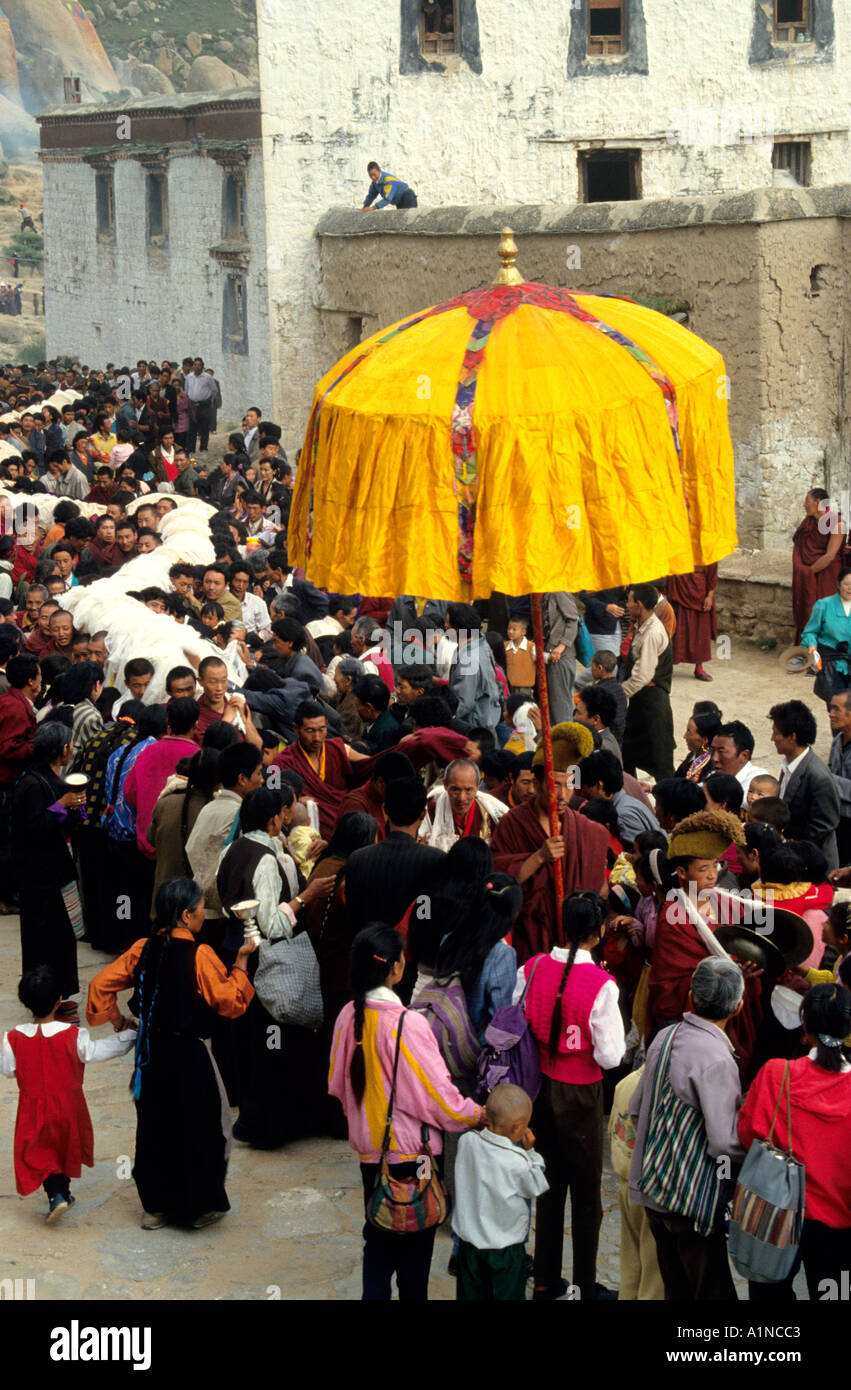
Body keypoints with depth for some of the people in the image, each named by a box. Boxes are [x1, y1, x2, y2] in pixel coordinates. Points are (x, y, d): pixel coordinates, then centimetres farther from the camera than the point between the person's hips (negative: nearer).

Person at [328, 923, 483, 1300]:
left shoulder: (349, 1017, -5)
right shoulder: (407, 1024, -24)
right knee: (415, 1242, 12)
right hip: (412, 1152, -5)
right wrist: (479, 1114, -1)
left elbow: (338, 1084, 8)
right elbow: (440, 1094, -18)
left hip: (369, 1149, 6)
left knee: (378, 1241, 16)